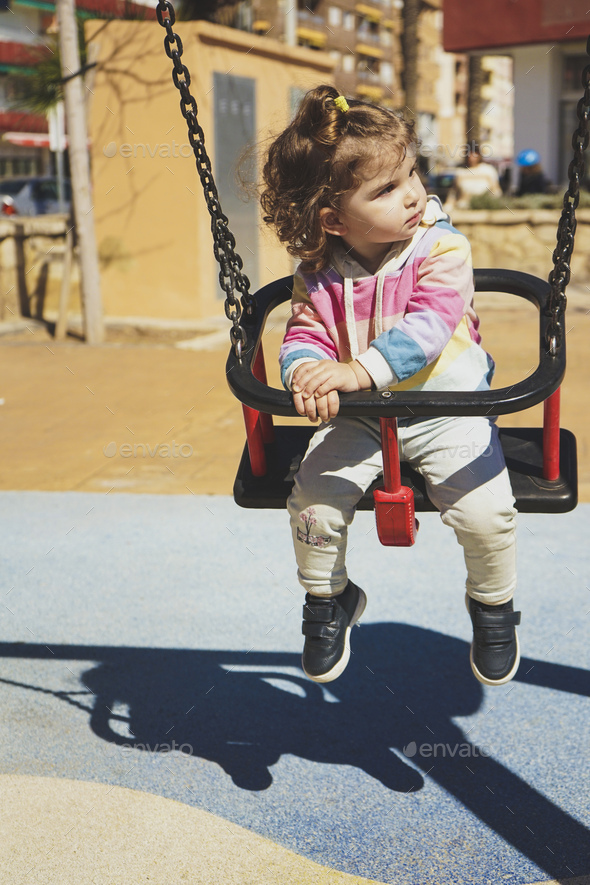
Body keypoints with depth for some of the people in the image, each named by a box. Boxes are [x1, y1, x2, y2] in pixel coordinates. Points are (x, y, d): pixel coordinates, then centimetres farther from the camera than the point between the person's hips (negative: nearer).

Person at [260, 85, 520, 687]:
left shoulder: (442, 250, -14)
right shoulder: (317, 275, -5)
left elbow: (427, 328, -26)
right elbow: (303, 338, -7)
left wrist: (356, 371, -38)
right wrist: (308, 376, -32)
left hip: (446, 412, -2)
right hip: (357, 420, 2)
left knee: (485, 511, -18)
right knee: (312, 501, -16)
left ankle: (493, 606, 16)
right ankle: (328, 600, 16)